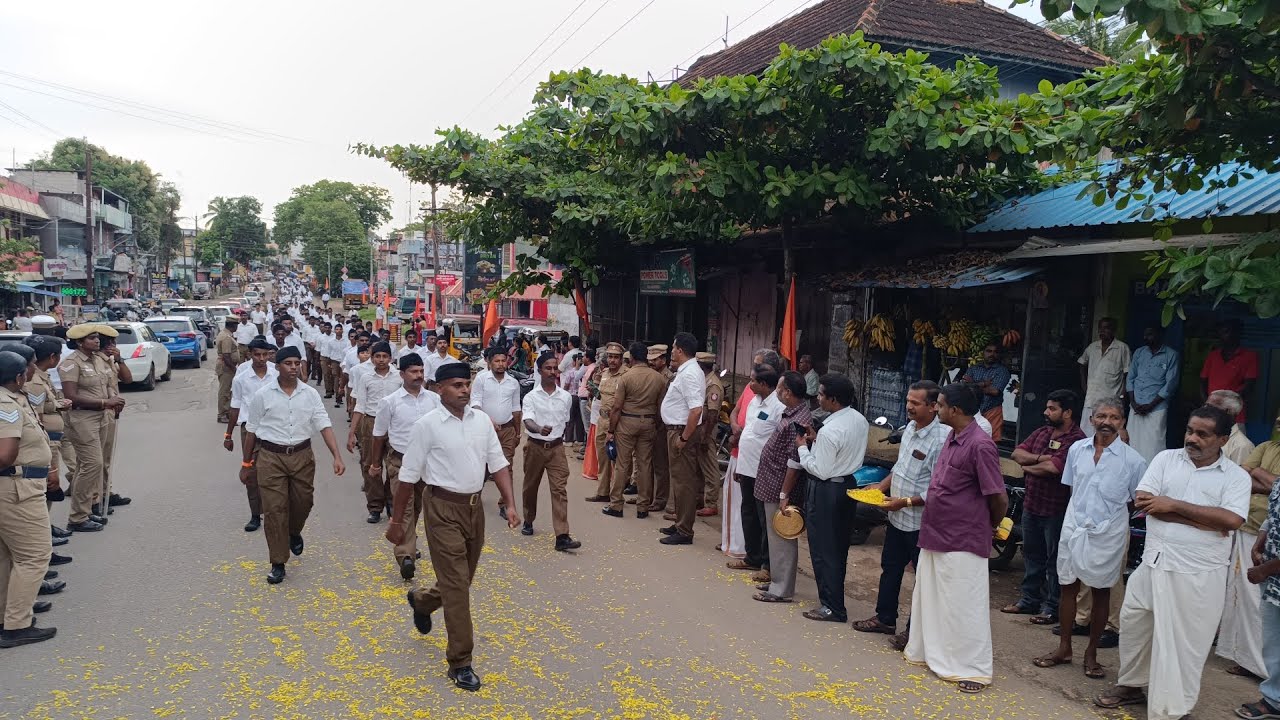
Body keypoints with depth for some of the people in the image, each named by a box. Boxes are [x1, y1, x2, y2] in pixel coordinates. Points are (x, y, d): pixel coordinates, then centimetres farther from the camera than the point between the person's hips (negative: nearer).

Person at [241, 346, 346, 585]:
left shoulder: (310, 394, -1)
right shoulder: (262, 395, -4)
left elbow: (324, 425, -6)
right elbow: (251, 431, 4)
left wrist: (337, 456, -16)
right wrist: (246, 463, 8)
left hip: (302, 456, 2)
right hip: (271, 457, -2)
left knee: (302, 503, 12)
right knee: (274, 510, -1)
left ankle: (294, 533, 47)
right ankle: (278, 563, 11)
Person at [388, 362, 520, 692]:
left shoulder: (482, 420, 3)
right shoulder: (427, 425, -11)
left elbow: (498, 464, 6)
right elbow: (409, 476, -7)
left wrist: (510, 504, -4)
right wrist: (396, 521, -3)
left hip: (474, 506, 6)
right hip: (443, 508, -5)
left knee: (461, 579, 19)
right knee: (457, 585, -4)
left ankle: (421, 600, 51)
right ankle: (460, 663, 8)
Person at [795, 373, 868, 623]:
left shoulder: (830, 431, -26)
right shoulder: (860, 420, 1)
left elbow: (821, 470, -22)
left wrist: (803, 449, -9)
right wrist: (818, 441, 4)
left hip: (825, 491, -9)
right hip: (848, 484, 9)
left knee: (823, 549, 3)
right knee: (839, 546, 19)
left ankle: (832, 607, 11)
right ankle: (833, 596, 32)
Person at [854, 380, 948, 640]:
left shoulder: (941, 439, -23)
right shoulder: (909, 428, 4)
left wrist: (905, 502, -22)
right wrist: (881, 488, 8)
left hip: (921, 521, -9)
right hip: (897, 517, 9)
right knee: (890, 567, 20)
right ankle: (885, 618, 36)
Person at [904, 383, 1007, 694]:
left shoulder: (980, 445, -21)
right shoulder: (951, 438, 7)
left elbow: (999, 499, -18)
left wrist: (990, 527, -1)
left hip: (962, 541, -9)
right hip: (935, 535, 9)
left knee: (964, 605, 1)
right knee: (929, 598, 20)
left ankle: (974, 669, 14)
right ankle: (925, 651, 36)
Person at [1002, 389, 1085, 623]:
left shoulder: (1076, 440, -17)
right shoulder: (1042, 432, 9)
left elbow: (1053, 468, -27)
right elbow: (1017, 453, 3)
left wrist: (1028, 467, -10)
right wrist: (1039, 458, -14)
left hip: (1056, 509, -8)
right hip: (1031, 504, 8)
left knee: (1054, 560, 5)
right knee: (1032, 555, 18)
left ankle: (1052, 607, 16)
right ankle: (1029, 599, 31)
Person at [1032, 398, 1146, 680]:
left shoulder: (1133, 460, -9)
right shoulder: (1077, 449, 1)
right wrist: (1077, 515, 10)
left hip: (1107, 534, -3)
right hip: (1073, 527, 3)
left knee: (1101, 593, 9)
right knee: (1067, 587, 9)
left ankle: (1091, 654, 22)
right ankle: (1064, 648, 23)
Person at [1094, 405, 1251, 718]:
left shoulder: (1236, 476, -2)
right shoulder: (1166, 459, 3)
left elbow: (1232, 520, -19)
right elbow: (1142, 500, -9)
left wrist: (1174, 505, -14)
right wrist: (1202, 522, -13)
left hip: (1198, 574, -3)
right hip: (1153, 563, 4)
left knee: (1181, 642, 3)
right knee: (1133, 623, 15)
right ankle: (1132, 684, 36)